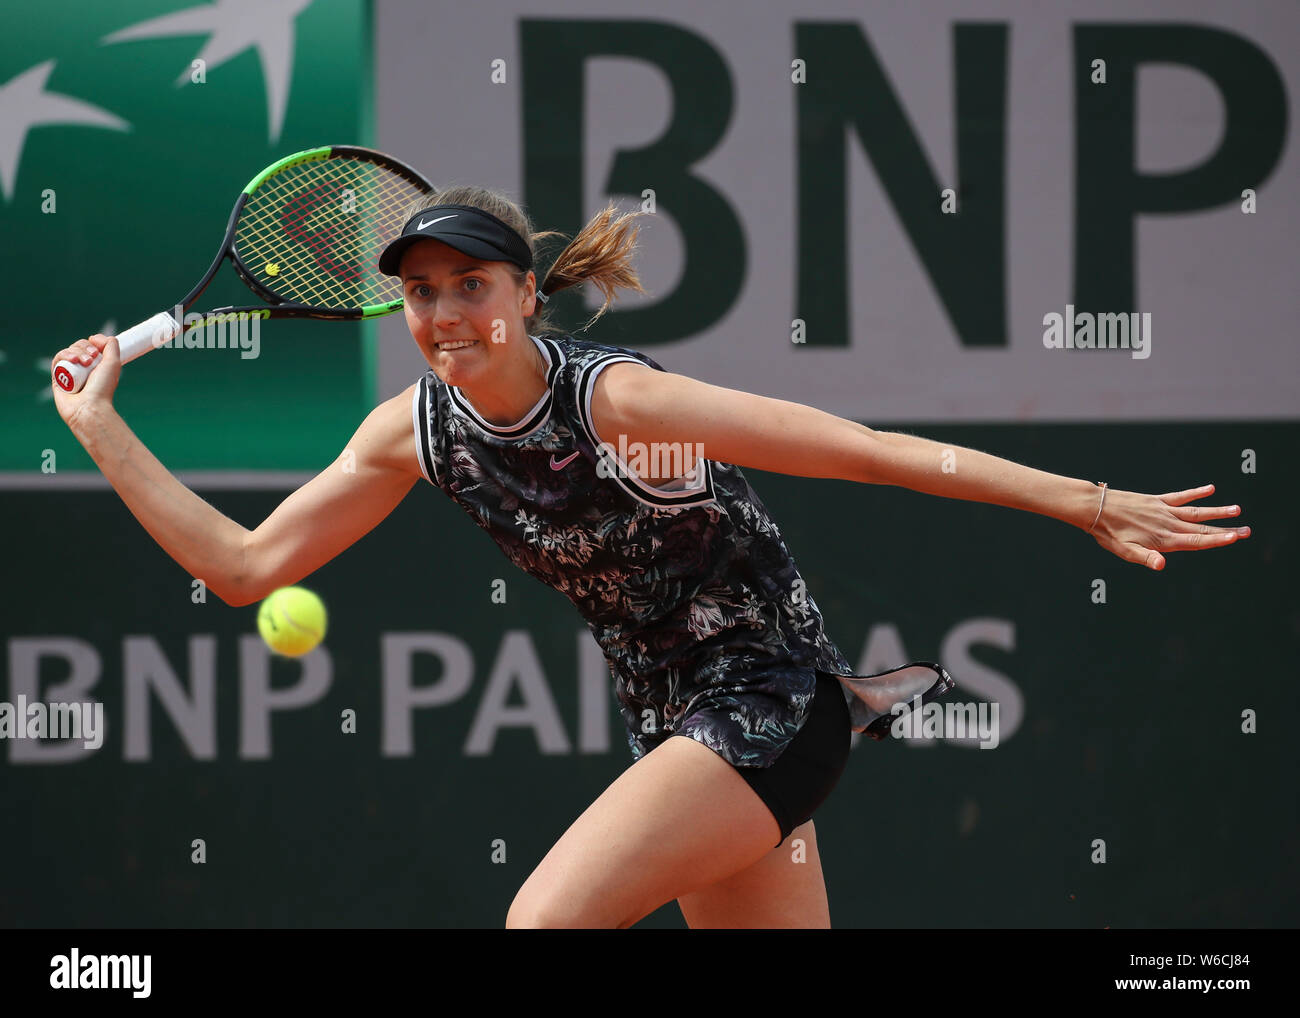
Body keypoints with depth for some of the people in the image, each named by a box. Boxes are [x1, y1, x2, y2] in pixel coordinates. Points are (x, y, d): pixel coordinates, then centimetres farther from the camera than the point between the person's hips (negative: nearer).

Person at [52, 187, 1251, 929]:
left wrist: (1084, 501, -25)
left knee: (547, 920, -21)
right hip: (671, 723, 7)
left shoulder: (619, 399, -22)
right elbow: (244, 566, 3)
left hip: (770, 691, -7)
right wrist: (104, 429, -3)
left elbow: (878, 451, -23)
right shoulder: (415, 429, -3)